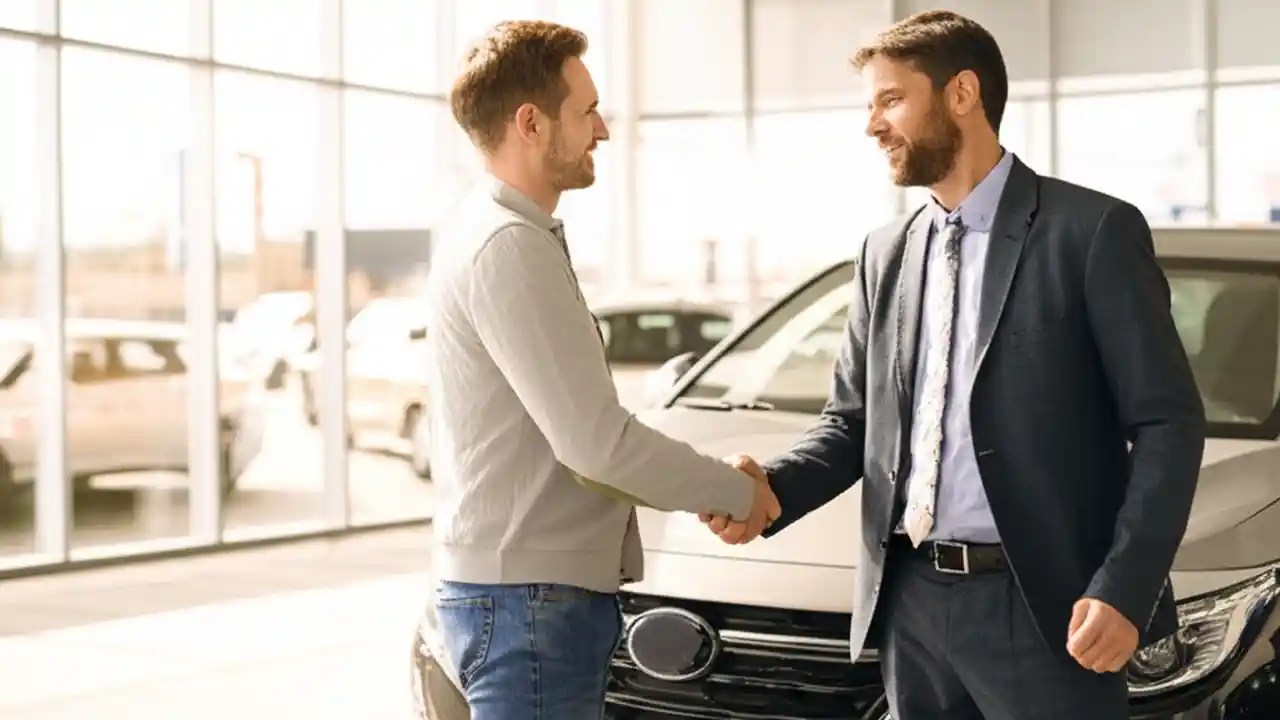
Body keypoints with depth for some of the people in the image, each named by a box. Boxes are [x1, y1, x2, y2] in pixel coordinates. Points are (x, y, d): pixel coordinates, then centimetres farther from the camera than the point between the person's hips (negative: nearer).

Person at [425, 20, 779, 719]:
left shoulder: (494, 234, 15)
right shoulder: (511, 247, -18)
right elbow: (596, 440, -22)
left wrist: (707, 483, 12)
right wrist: (737, 492, -9)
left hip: (549, 589, 10)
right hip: (528, 596, -10)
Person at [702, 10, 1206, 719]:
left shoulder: (1093, 231, -5)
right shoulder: (887, 253, 13)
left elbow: (1167, 422, -6)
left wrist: (1125, 589, -16)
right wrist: (773, 487, -5)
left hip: (1039, 605, -5)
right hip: (910, 601, 5)